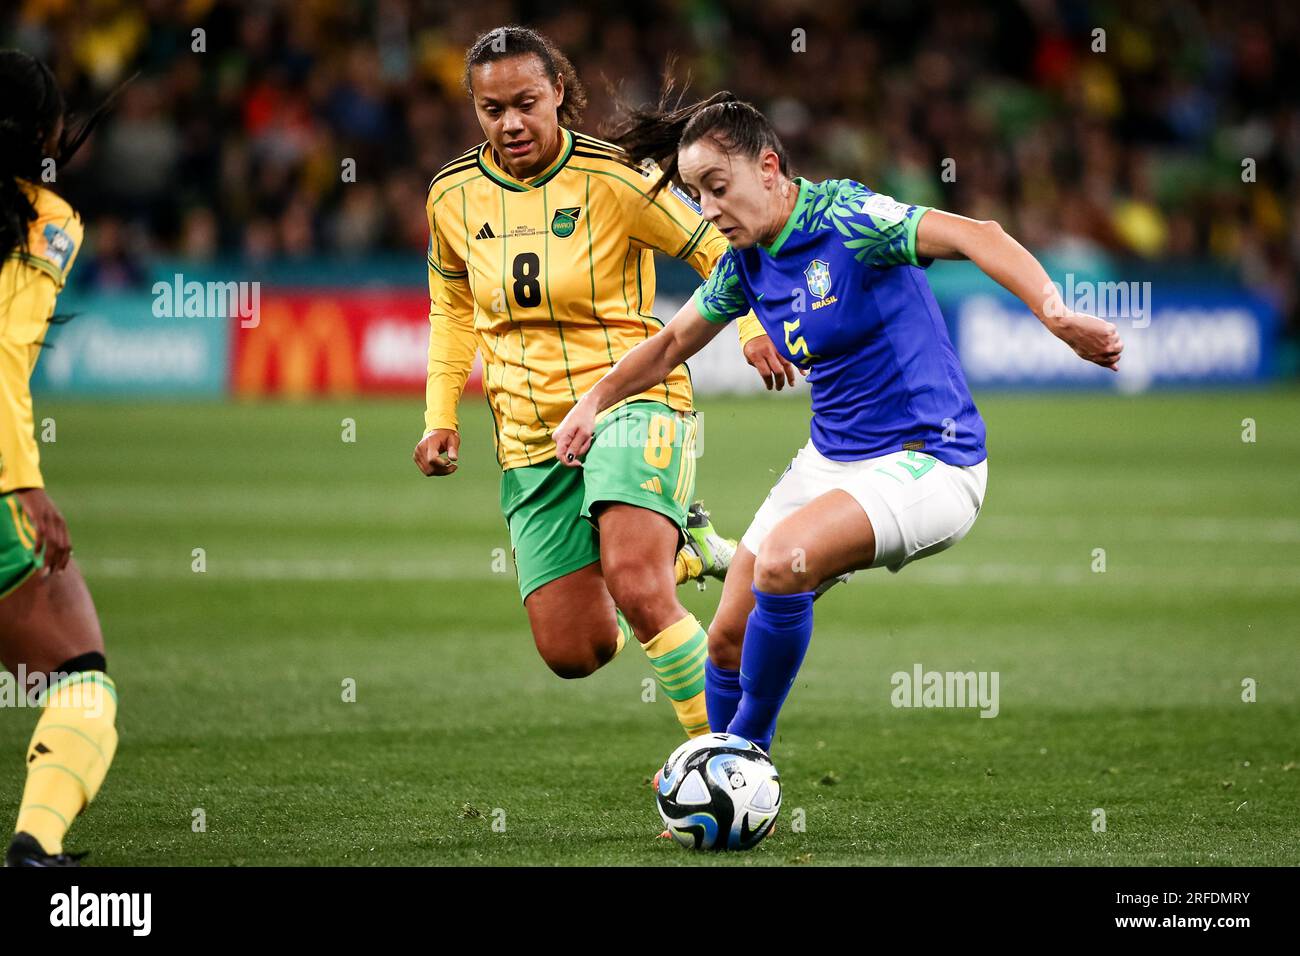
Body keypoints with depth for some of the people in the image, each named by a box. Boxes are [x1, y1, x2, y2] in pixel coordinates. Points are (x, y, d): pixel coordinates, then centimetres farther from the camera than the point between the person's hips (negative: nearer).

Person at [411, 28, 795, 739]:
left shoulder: (610, 178, -10)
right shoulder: (453, 196, 3)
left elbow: (718, 250, -2)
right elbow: (453, 311, 20)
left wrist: (754, 327, -21)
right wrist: (441, 417, 10)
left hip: (630, 398, -5)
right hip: (529, 434, 5)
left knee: (635, 593, -29)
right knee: (572, 652, 2)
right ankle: (678, 548, 32)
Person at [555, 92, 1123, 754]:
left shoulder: (843, 217, -19)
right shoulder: (746, 262, 5)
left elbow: (974, 238, -32)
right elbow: (674, 342, 24)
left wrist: (1055, 314, -46)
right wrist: (595, 401, 16)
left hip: (925, 463, -8)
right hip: (830, 462, 8)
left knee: (782, 561, -31)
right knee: (730, 637, 6)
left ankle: (747, 747, -11)